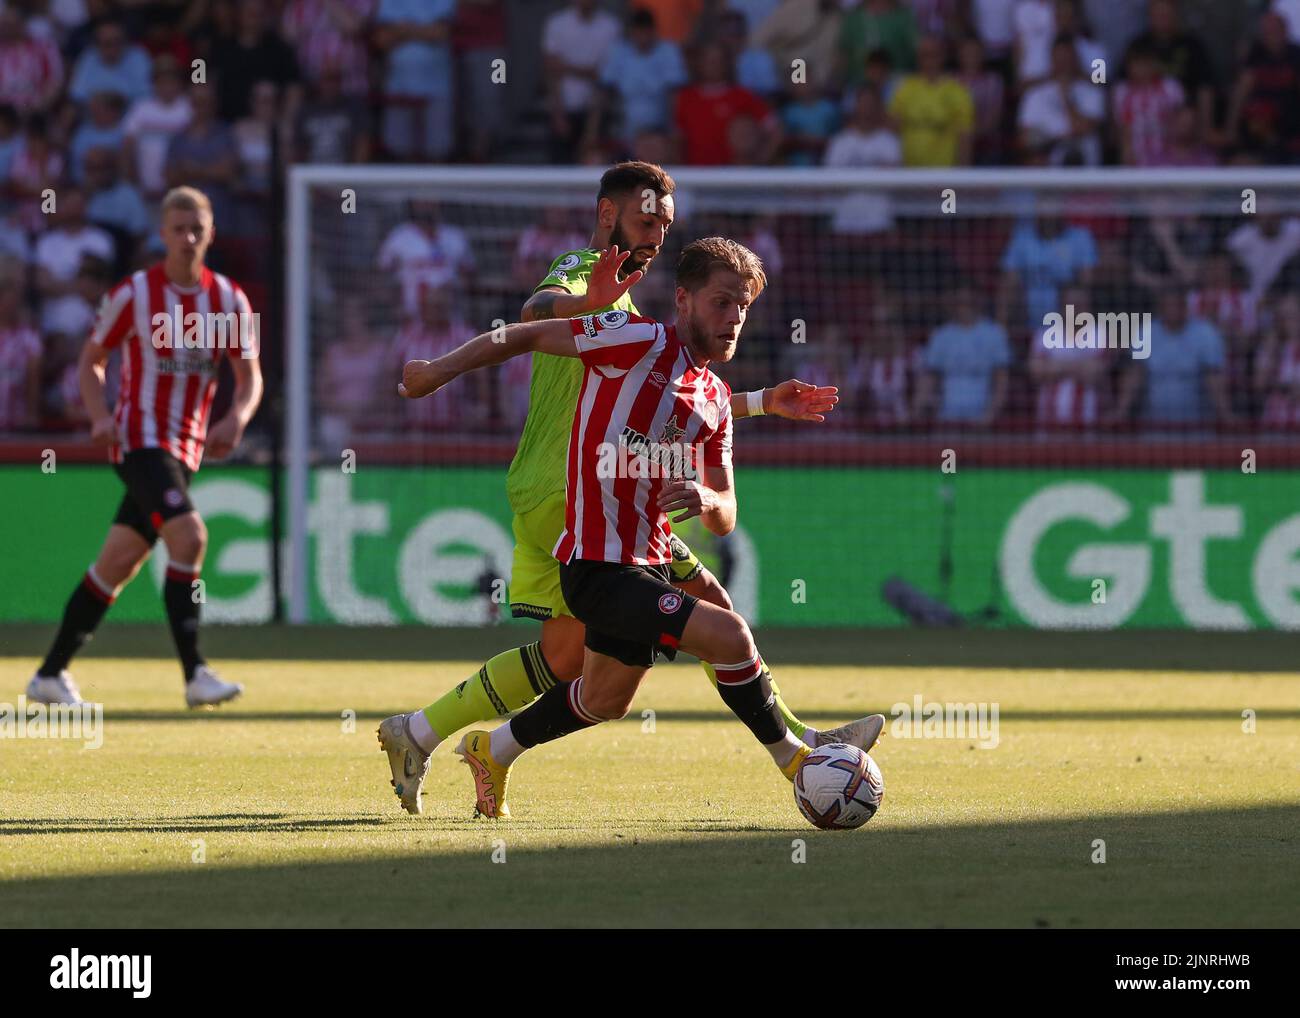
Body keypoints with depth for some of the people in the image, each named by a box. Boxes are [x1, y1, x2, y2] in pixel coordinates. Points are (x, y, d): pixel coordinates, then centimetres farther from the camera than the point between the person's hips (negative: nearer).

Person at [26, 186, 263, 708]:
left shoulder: (229, 299, 5)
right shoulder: (133, 294, -5)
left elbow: (250, 376, 8)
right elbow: (91, 360, 5)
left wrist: (236, 418, -13)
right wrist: (99, 416, -13)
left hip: (184, 447, 5)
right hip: (138, 437, -5)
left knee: (118, 563, 8)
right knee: (189, 535, -25)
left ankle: (50, 674, 19)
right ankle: (195, 674, -25)